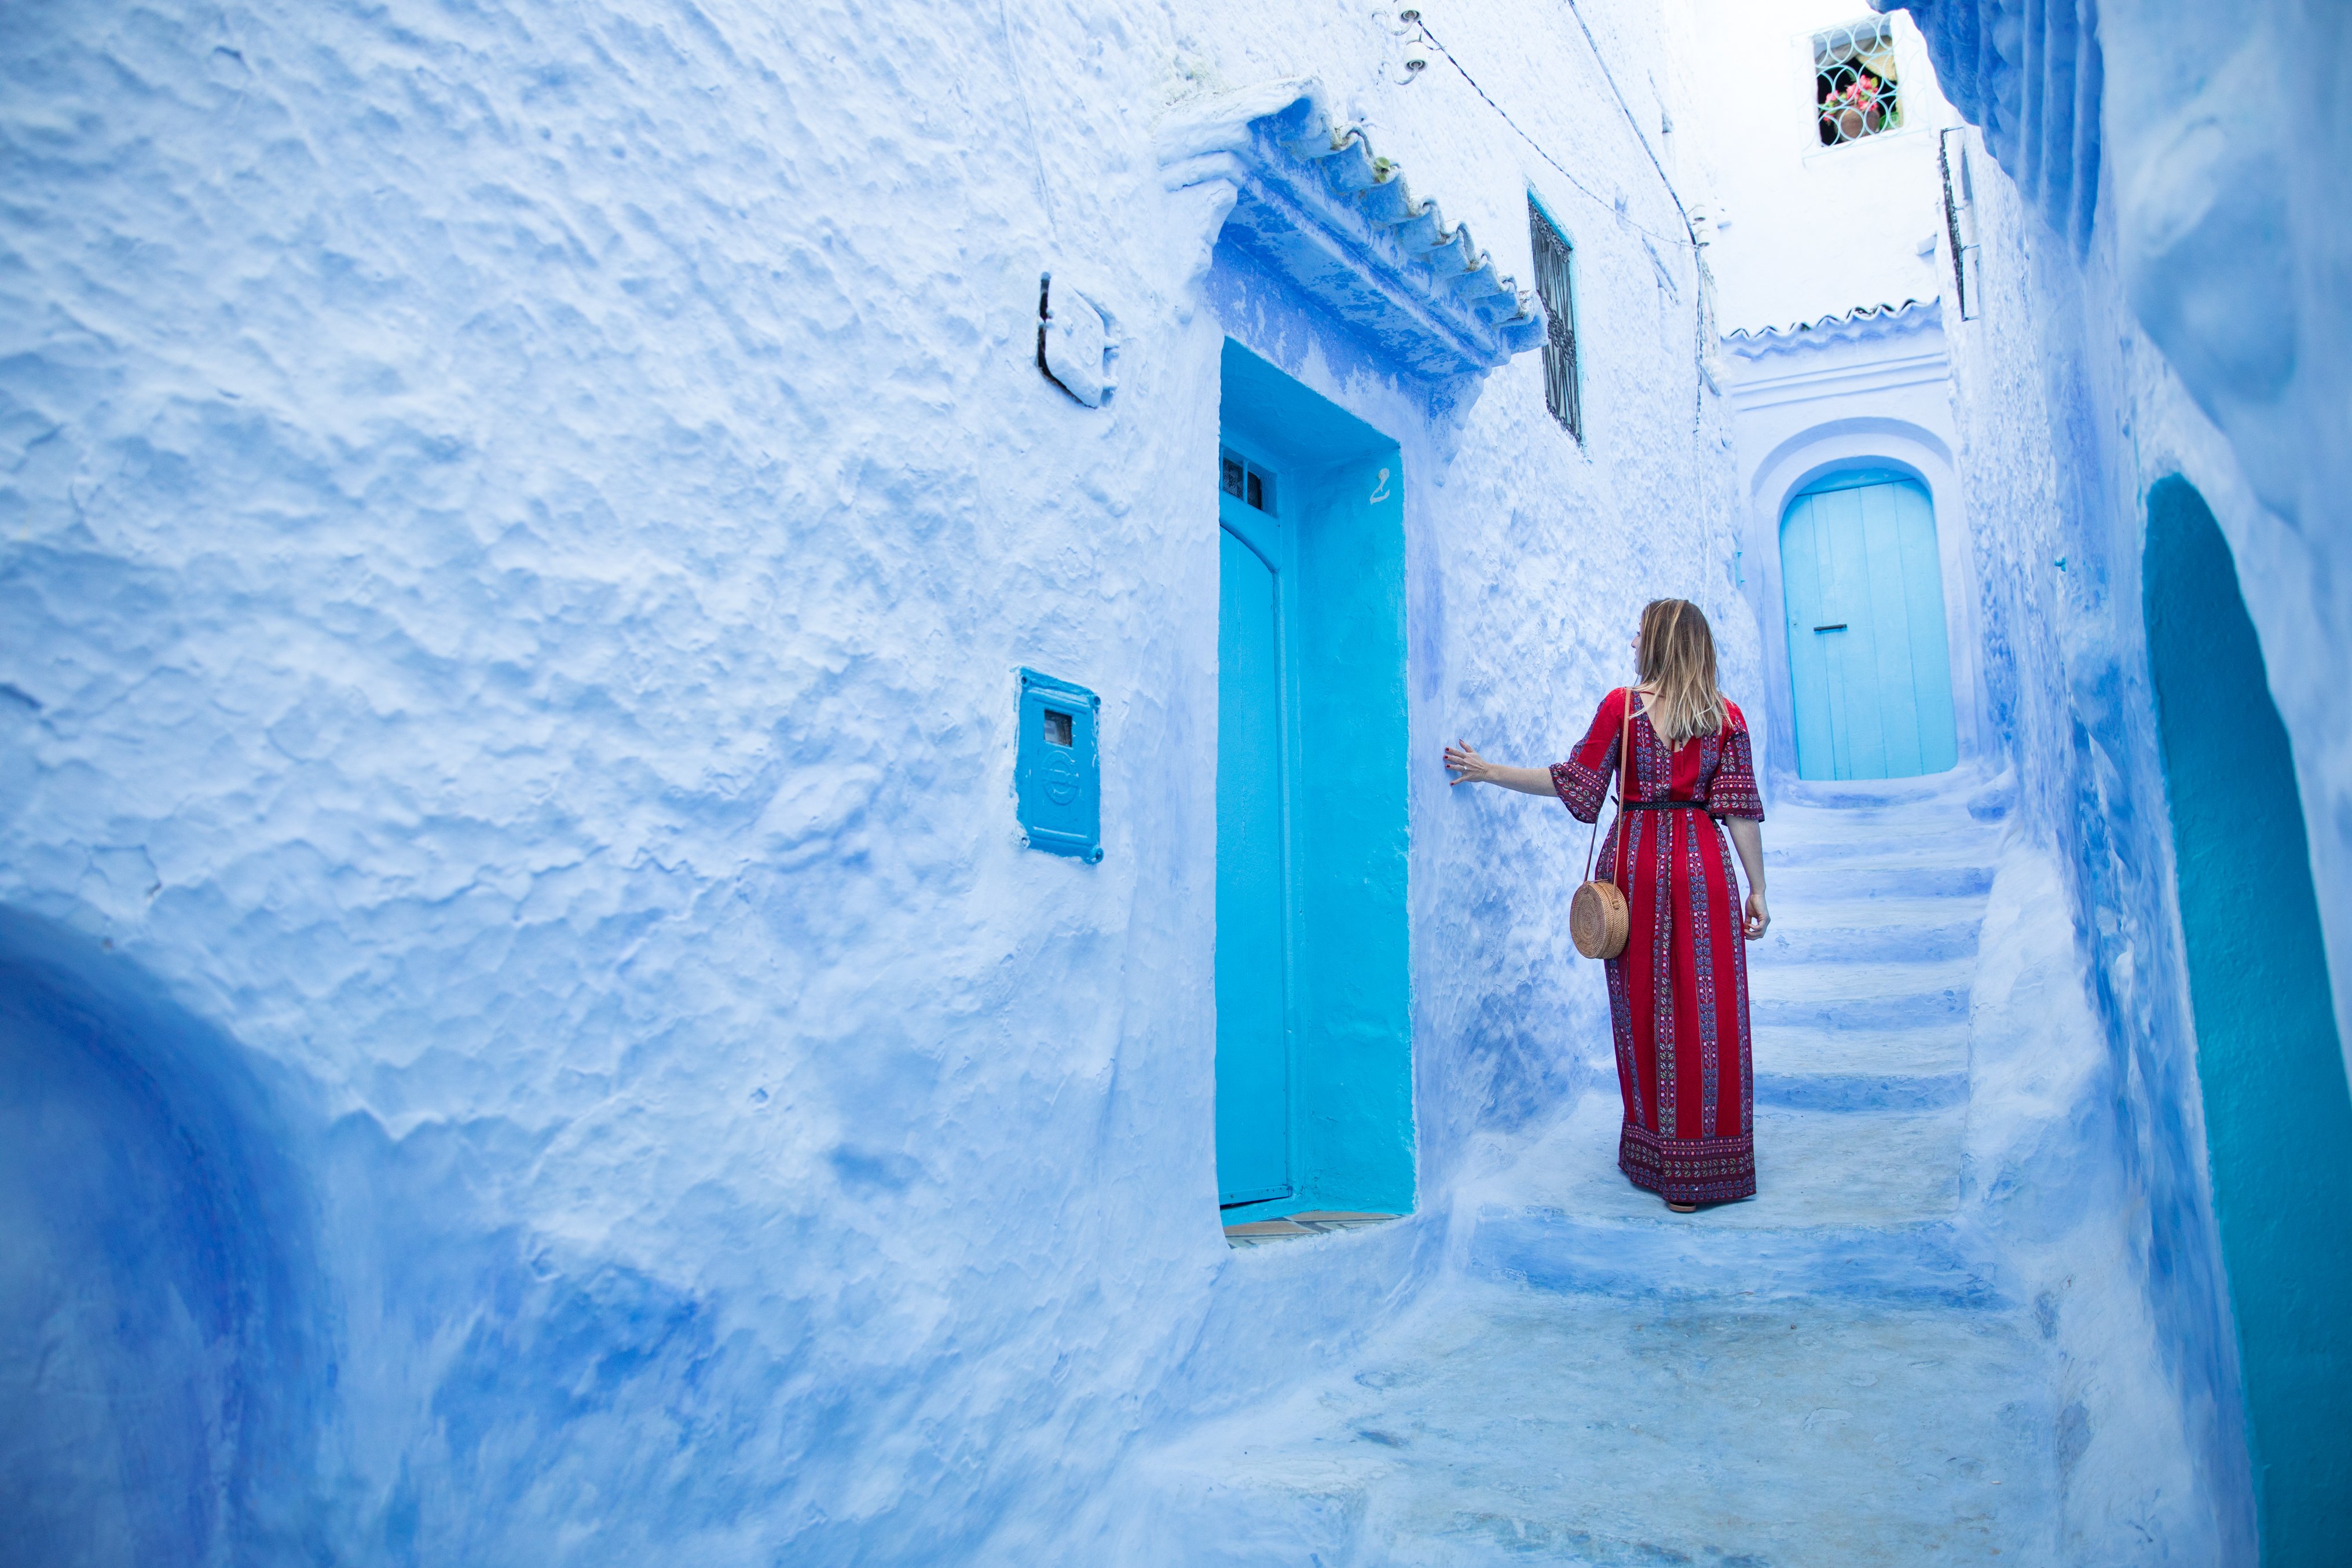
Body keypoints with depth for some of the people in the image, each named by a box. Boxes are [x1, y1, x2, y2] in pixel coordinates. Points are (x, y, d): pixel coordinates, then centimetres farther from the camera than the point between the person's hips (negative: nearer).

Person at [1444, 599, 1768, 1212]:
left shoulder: (1622, 706, -1)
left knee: (1644, 1008, 9)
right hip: (1701, 866, 0)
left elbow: (1575, 783, -2)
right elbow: (1741, 812, 0)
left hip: (1635, 859, 0)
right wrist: (1757, 890, 5)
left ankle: (1654, 1156, 18)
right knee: (1707, 1011, 5)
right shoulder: (1725, 717, 3)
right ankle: (1702, 1167, 8)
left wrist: (1489, 772, 6)